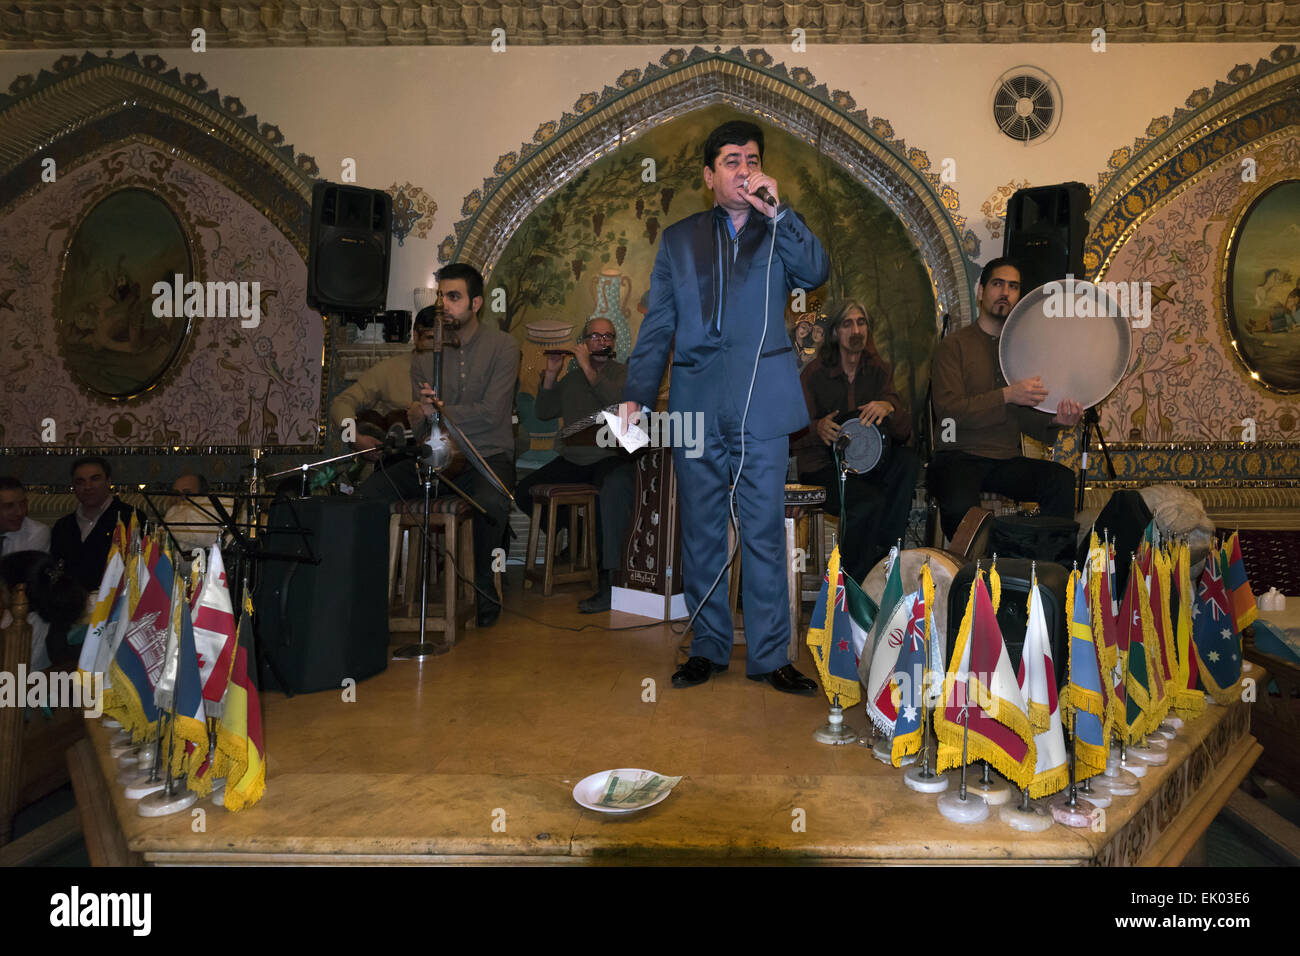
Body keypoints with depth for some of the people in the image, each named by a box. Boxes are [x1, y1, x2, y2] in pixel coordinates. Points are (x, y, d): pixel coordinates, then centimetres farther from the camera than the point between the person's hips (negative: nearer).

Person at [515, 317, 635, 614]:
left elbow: (618, 401, -15)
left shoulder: (625, 374, 7)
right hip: (573, 460, 6)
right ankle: (567, 541, 17)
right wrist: (550, 374, 3)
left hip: (611, 458, -6)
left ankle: (609, 582, -38)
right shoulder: (571, 379, 21)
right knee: (524, 492, -7)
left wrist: (588, 367, -13)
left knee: (615, 488, -39)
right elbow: (543, 412, 13)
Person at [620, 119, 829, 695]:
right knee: (700, 529, 5)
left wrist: (776, 212, -11)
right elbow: (657, 325, 12)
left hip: (762, 401, -1)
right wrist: (637, 395, 3)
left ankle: (770, 654, 8)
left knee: (764, 529, -2)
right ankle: (708, 647, 17)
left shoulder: (781, 233, 15)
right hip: (696, 402, 2)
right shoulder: (678, 239, 17)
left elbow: (816, 274, -5)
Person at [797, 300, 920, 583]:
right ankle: (854, 587, -10)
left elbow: (904, 432, -4)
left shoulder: (880, 370, 5)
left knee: (908, 461, -26)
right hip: (823, 467, -4)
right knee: (868, 502, -31)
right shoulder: (815, 373, -4)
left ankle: (884, 547, -15)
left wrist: (889, 408, -27)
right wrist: (818, 428, -28)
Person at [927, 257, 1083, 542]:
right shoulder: (955, 345, 2)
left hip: (1006, 460, 5)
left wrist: (1055, 420, -8)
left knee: (1062, 478, -25)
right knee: (961, 507, -35)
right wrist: (1006, 395, -21)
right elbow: (948, 409, -13)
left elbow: (1025, 418, 14)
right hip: (958, 457, -4)